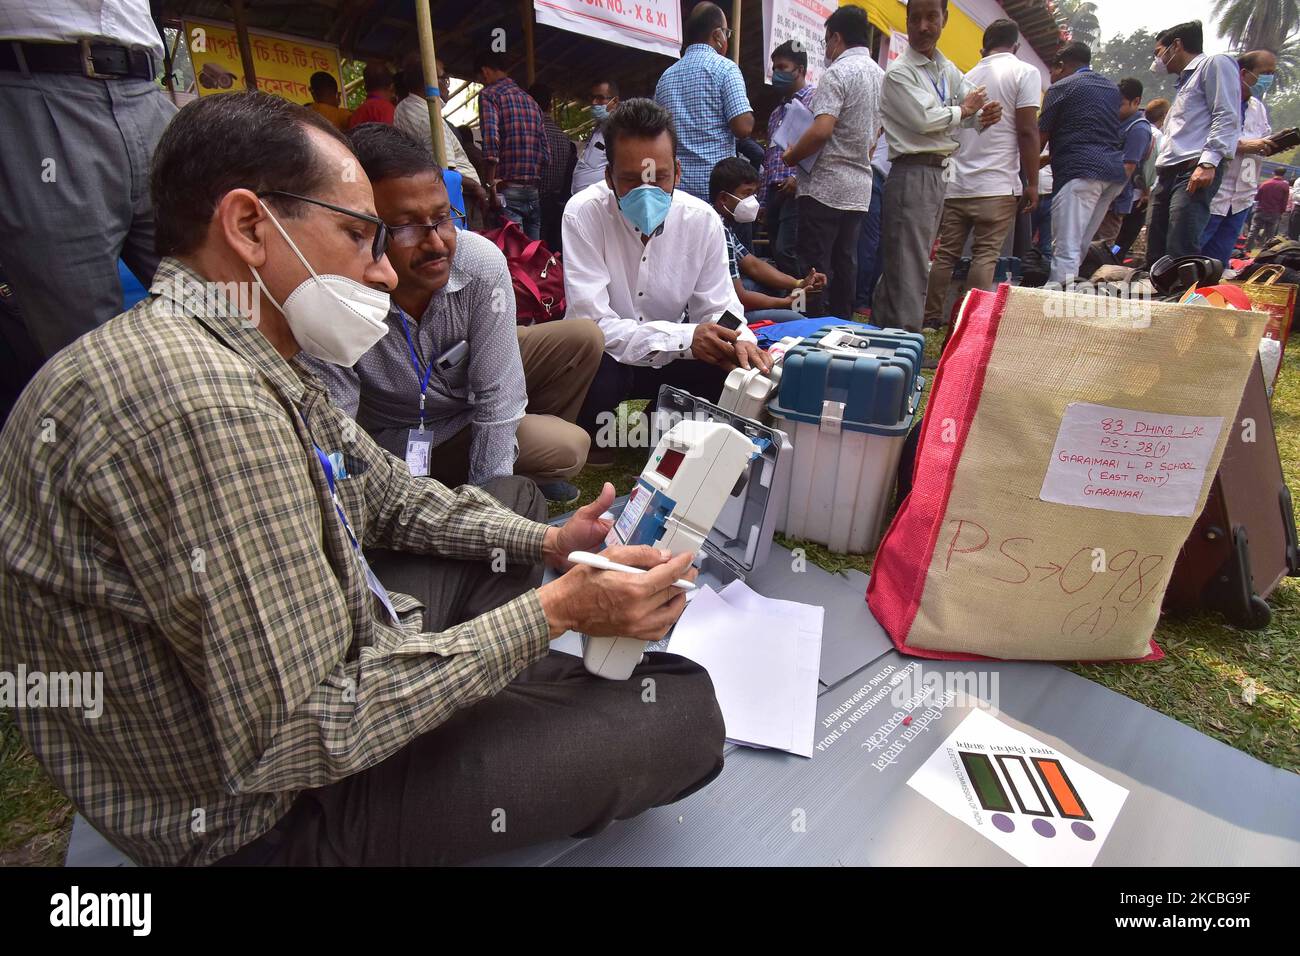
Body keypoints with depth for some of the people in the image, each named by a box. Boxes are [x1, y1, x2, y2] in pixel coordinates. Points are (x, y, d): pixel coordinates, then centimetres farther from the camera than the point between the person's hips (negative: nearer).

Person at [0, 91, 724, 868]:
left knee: (516, 497, 18)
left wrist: (548, 543, -2)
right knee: (681, 710, -16)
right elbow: (299, 737, -31)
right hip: (269, 809, -9)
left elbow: (390, 496, 9)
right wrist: (551, 611, -25)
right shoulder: (200, 401, -32)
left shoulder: (247, 360, 1)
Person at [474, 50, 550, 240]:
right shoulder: (530, 100, 20)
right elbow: (545, 151, 16)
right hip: (534, 192, 7)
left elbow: (491, 140, -15)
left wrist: (491, 183, -13)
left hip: (508, 190, -7)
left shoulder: (488, 94, 0)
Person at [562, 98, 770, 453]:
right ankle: (593, 432, 2)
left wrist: (738, 341, -30)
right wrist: (684, 338, -39)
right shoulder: (583, 214, -21)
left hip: (670, 356, 4)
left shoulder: (703, 220, -10)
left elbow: (716, 307, -5)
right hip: (603, 356, -3)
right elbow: (593, 323, -28)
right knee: (597, 375, -37)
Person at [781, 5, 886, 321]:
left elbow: (822, 129, -20)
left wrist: (791, 157, -7)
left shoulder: (838, 72, -10)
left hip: (826, 185, -8)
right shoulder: (881, 76, 16)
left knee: (814, 264, -5)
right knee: (845, 262, 11)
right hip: (860, 188, 8)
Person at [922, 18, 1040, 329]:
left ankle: (931, 316, 9)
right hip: (997, 186, -5)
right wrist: (1032, 182, -3)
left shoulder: (967, 77, 16)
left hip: (955, 184, 5)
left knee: (945, 254, 7)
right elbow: (1027, 131, -7)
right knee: (985, 256, -5)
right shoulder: (1025, 72, 0)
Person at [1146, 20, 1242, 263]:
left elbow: (1227, 117, -7)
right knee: (1156, 255, 1)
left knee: (1181, 253, -22)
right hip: (1168, 174, 9)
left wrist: (1208, 163, -20)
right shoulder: (1185, 81, 33)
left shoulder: (1215, 64, 7)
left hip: (1196, 172, -9)